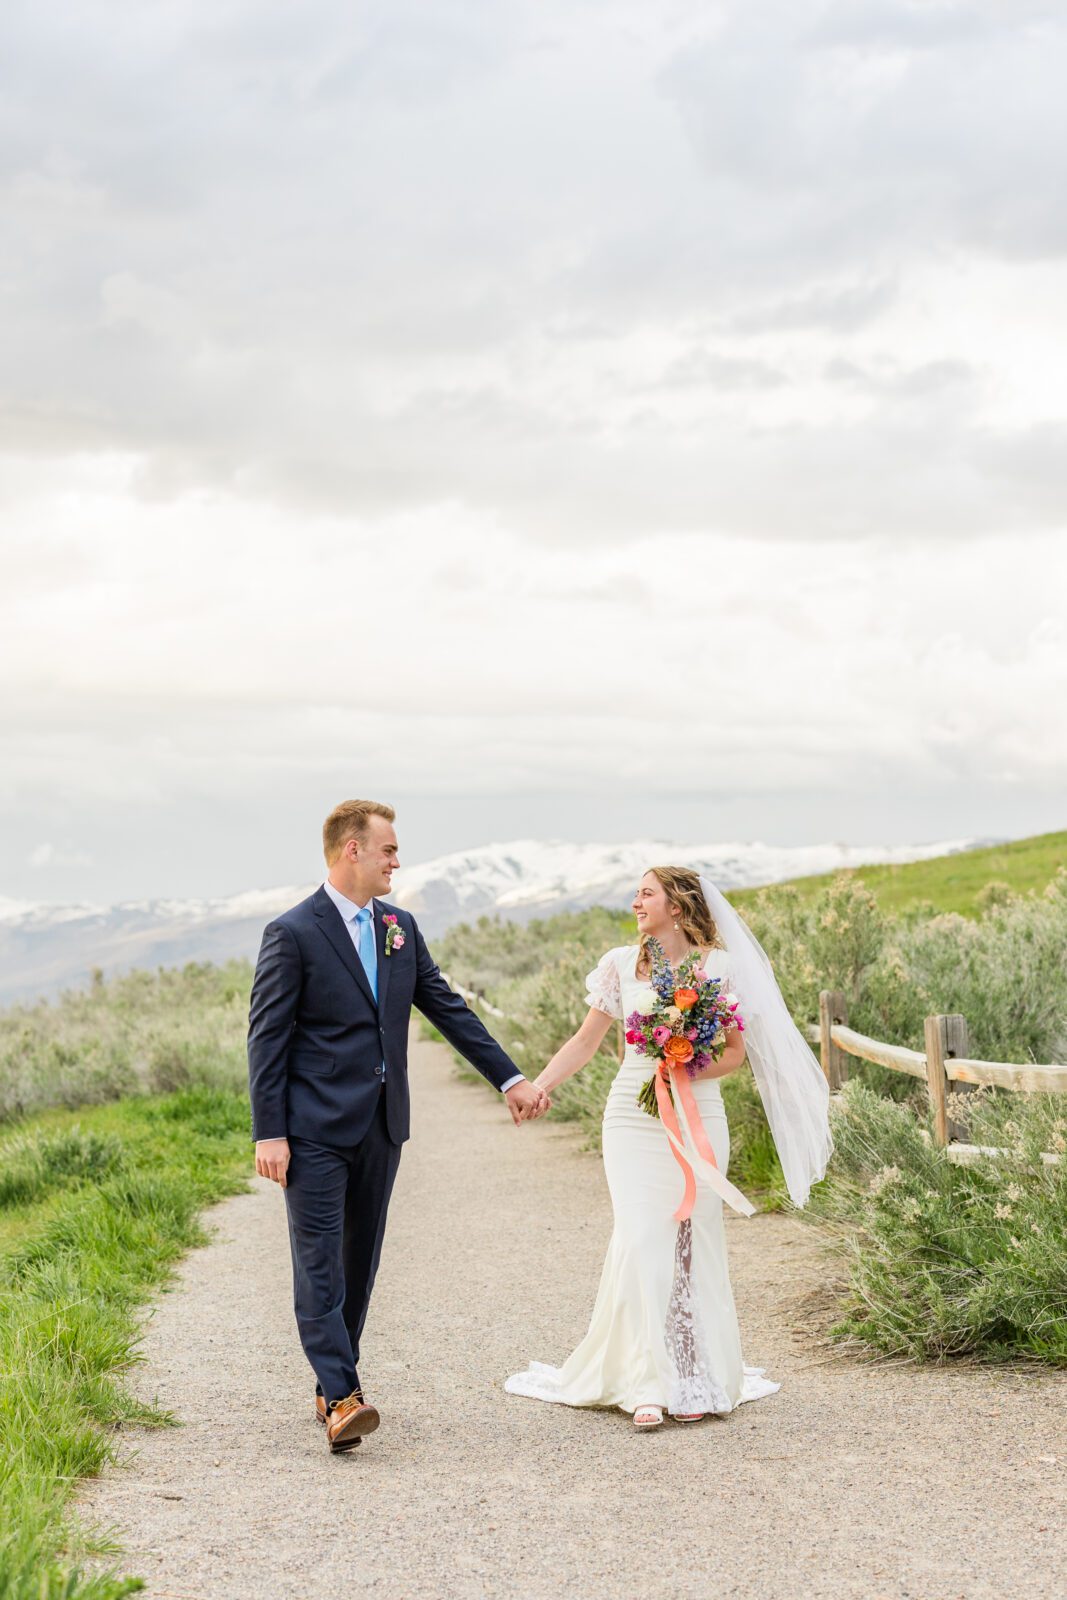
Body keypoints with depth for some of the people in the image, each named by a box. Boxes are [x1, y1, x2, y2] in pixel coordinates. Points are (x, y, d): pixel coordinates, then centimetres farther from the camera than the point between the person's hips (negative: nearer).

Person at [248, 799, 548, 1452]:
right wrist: (269, 1133, -14)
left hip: (381, 1128, 7)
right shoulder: (293, 934, -9)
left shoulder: (401, 928, 11)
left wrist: (511, 1079, 10)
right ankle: (341, 1398, -12)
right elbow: (267, 1038, -9)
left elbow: (449, 1009, 14)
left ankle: (335, 1385, 19)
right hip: (316, 1129, -6)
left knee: (360, 1262, 10)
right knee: (320, 1264, -8)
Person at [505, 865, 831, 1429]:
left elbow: (735, 1050, 5)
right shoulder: (621, 964, 6)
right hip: (634, 1119, 1)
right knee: (640, 1242, -9)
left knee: (691, 1243, 1)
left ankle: (695, 1381, 12)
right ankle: (648, 1383, -3)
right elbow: (586, 1041, 9)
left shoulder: (717, 966, 1)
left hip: (695, 1121, -1)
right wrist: (538, 1085, -2)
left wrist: (689, 1073, -13)